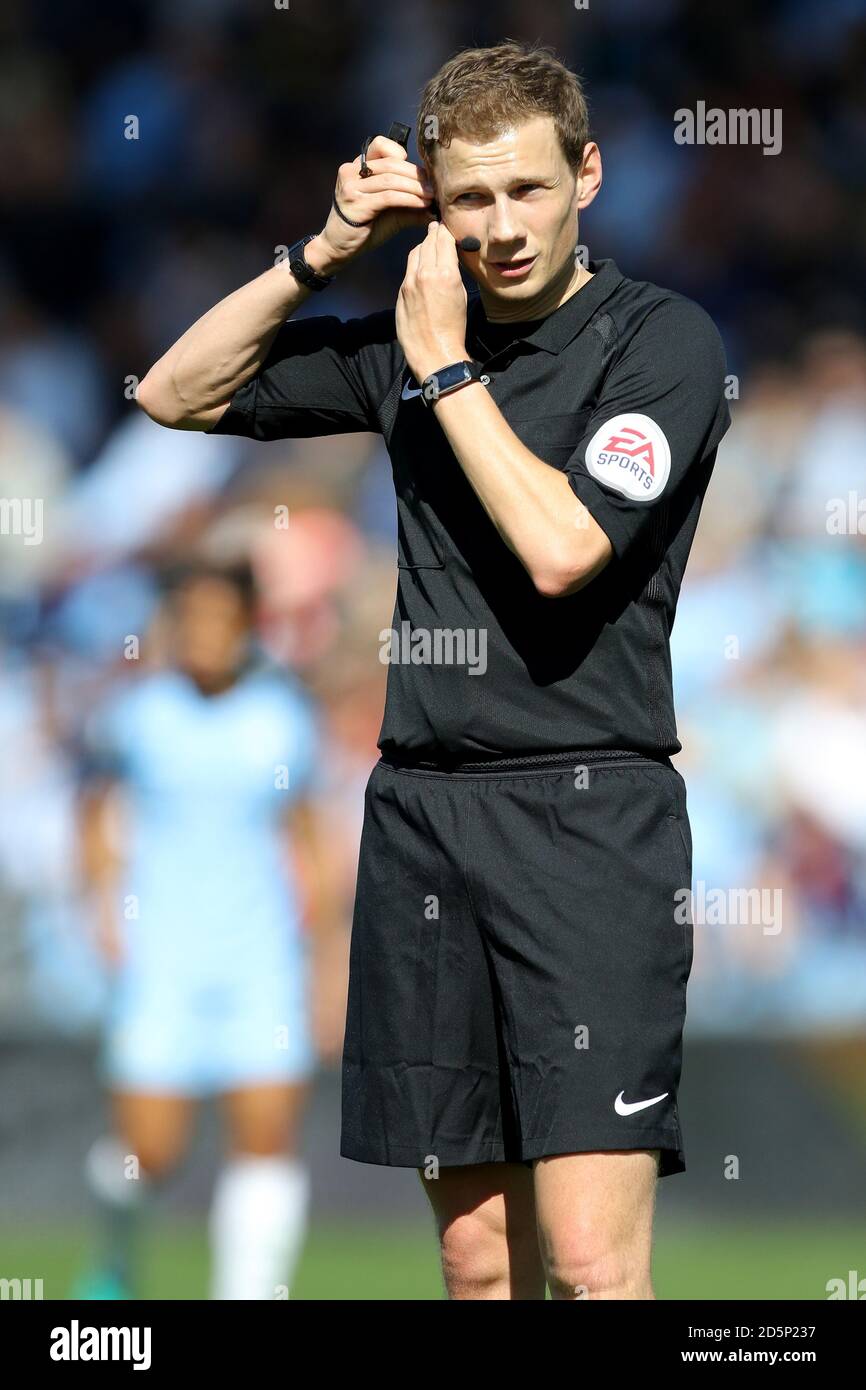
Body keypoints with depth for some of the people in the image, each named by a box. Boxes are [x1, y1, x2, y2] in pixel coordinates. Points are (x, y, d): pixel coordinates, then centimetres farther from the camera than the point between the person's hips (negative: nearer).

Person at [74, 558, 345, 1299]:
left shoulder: (287, 715, 1)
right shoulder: (134, 712, -4)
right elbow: (97, 810, 13)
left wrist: (328, 957, 14)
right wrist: (107, 902, -2)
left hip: (264, 956, 1)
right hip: (160, 957, -1)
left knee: (270, 1138, -10)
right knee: (151, 1151, -3)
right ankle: (115, 1258, 31)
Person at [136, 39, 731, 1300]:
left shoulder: (662, 340, -4)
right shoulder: (407, 339, 13)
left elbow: (560, 548, -16)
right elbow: (177, 393, 19)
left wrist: (444, 367, -8)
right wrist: (325, 255, 7)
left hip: (586, 816, -6)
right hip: (423, 813, 6)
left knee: (591, 1263, -15)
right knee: (480, 1260, 8)